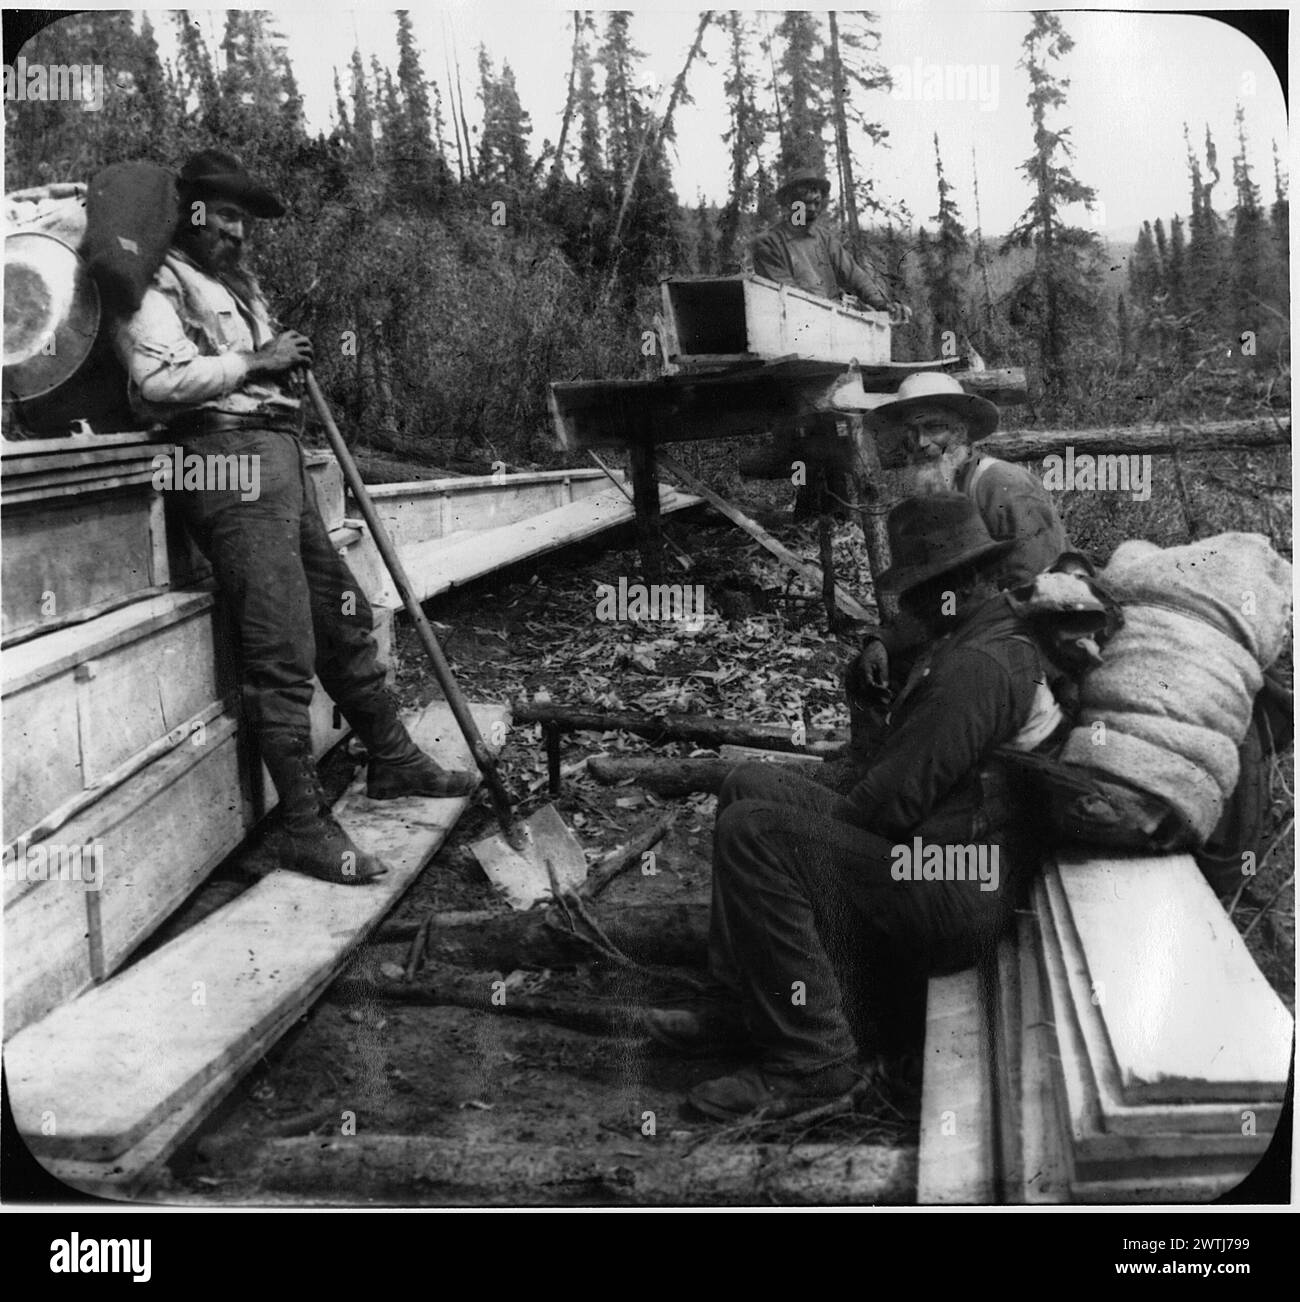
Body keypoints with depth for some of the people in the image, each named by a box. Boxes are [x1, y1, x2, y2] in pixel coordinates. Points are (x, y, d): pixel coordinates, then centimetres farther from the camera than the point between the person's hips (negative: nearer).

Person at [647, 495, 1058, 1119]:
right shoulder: (1008, 636, 15)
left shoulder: (973, 667, -20)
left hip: (952, 897, -11)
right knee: (751, 785, 7)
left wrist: (813, 826, -4)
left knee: (752, 833, -21)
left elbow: (897, 797, -21)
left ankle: (814, 1060, -15)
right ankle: (736, 1005, 6)